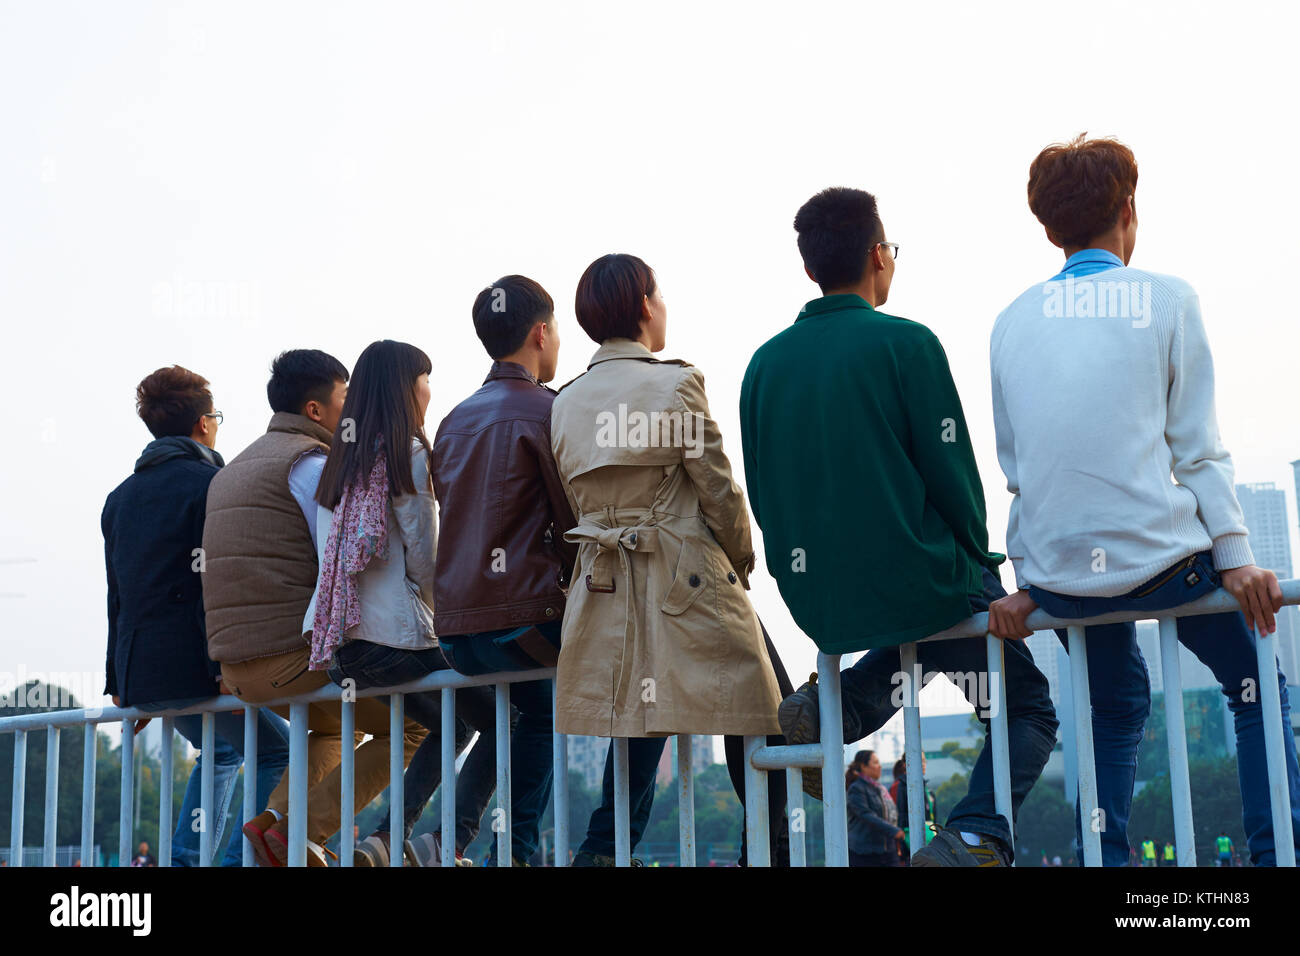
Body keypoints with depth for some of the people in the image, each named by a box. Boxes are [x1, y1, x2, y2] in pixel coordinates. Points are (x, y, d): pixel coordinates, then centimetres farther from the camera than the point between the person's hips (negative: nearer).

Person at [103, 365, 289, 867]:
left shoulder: (121, 496, 19)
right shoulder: (208, 482, -6)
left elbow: (117, 592, 19)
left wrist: (119, 678, 21)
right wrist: (225, 664, -20)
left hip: (137, 672, 8)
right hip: (190, 664, -8)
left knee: (221, 751, 28)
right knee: (278, 752, 2)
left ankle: (186, 857, 17)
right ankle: (239, 860, -10)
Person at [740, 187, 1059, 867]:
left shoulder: (765, 362, 5)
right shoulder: (906, 343, -10)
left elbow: (761, 492, 9)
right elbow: (952, 472, -11)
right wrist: (980, 567, 4)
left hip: (816, 601, 6)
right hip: (915, 578, -5)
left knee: (929, 630, 36)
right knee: (1028, 709, 15)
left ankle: (832, 706, 10)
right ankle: (975, 835, -11)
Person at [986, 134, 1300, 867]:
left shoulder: (1014, 320, 8)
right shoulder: (1167, 299, -1)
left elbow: (1017, 466, 9)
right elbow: (1197, 446, -5)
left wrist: (1026, 579, 11)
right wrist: (1237, 558, -5)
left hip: (1057, 575, 4)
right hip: (1160, 557, -4)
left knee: (1116, 707, 25)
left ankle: (1107, 859, 17)